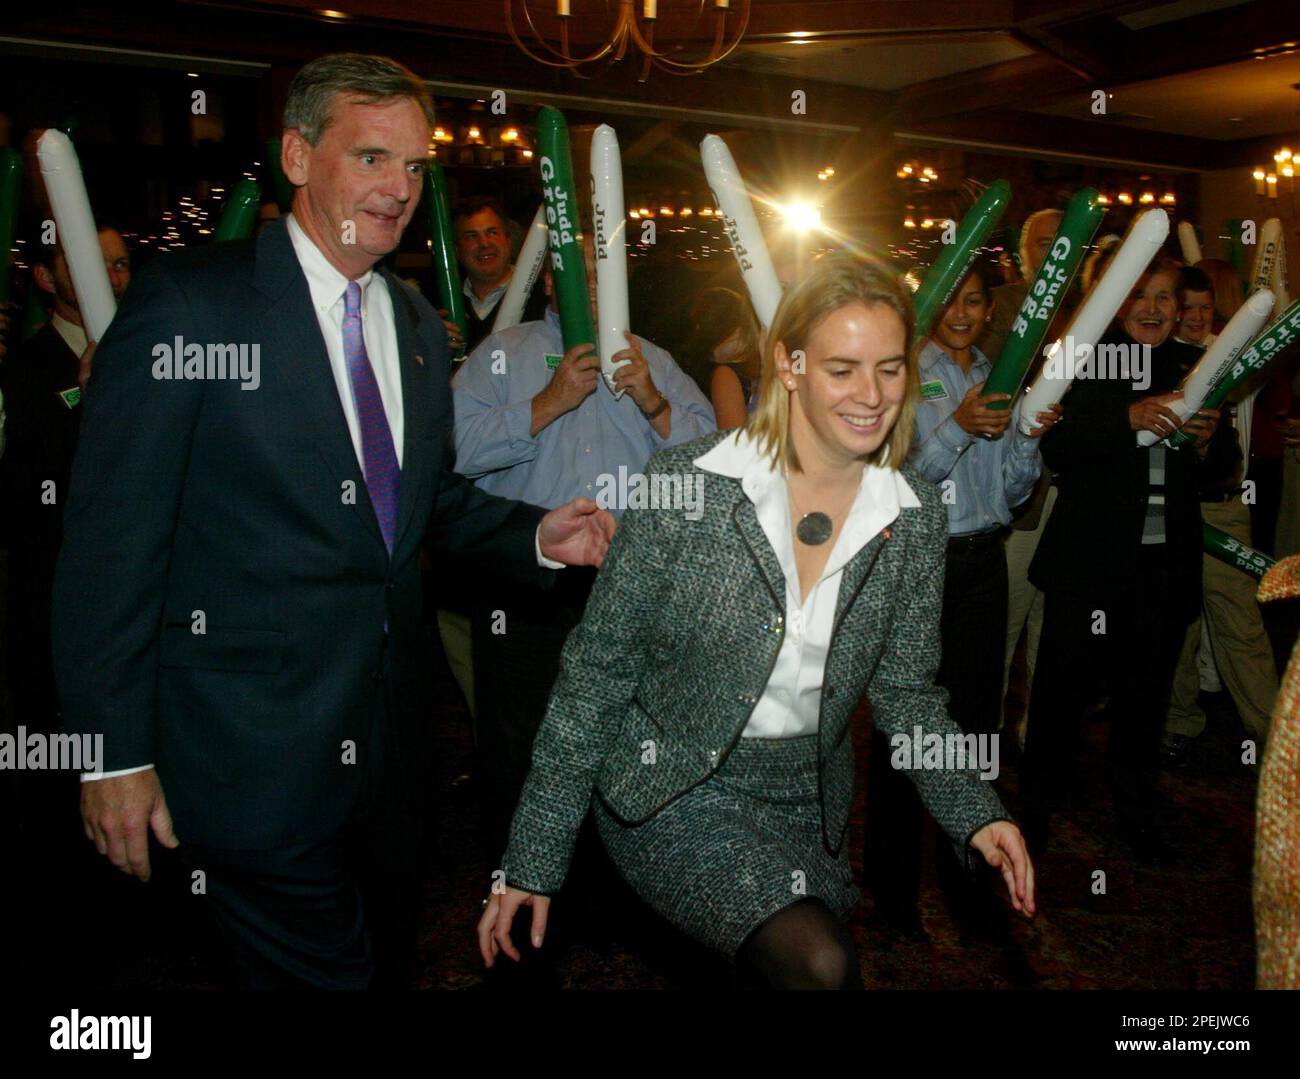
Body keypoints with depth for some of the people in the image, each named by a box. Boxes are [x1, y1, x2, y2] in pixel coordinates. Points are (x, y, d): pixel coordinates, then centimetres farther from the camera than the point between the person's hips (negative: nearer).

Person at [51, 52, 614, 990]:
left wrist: (537, 534, -2)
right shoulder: (189, 302, -11)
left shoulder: (418, 323, 10)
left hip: (390, 734, 7)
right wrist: (117, 754, -13)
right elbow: (112, 541, -12)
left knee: (389, 958, 22)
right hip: (255, 752, -6)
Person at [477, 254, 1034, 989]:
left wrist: (976, 814, -9)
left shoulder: (917, 515, -4)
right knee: (820, 965, -24)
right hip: (676, 796, -4)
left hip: (811, 806, 5)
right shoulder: (689, 485, -17)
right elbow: (598, 669, -12)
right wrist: (532, 862, -10)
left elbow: (905, 691, 6)